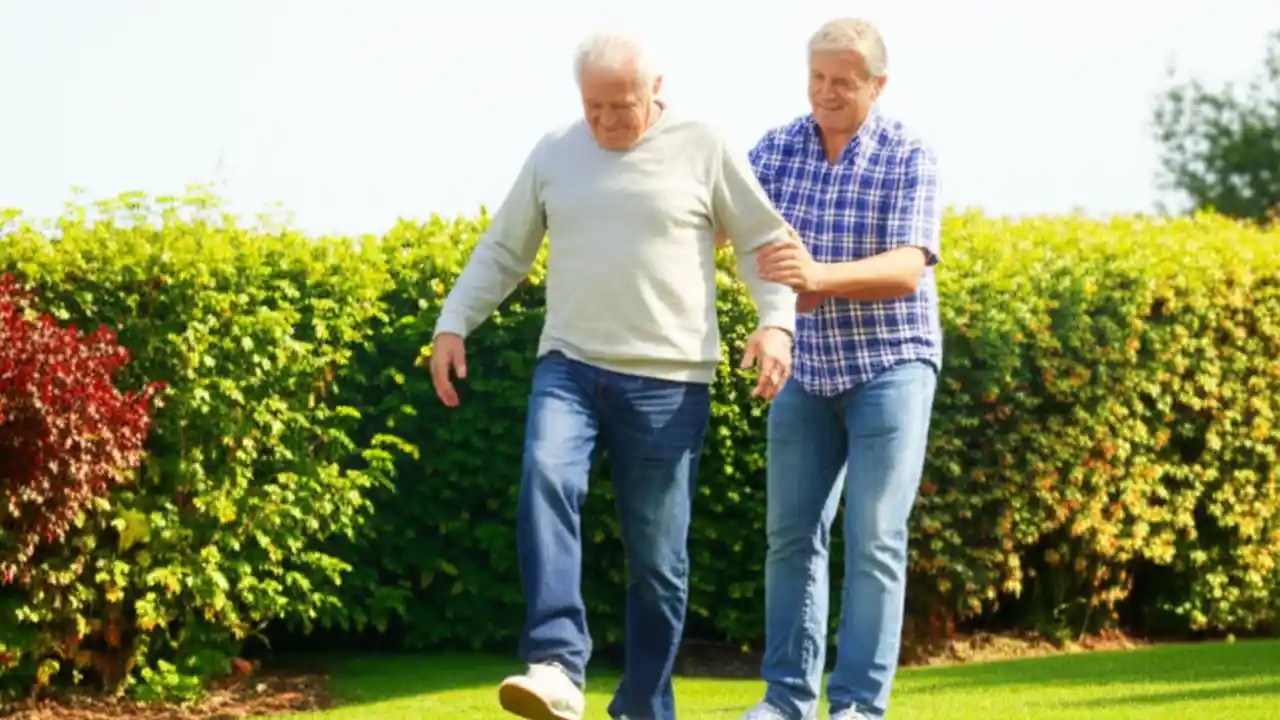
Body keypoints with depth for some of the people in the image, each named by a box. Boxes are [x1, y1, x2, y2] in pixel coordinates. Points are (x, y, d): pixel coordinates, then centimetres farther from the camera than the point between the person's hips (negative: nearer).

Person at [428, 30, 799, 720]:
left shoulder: (704, 150, 1)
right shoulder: (554, 154, 9)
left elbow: (765, 242, 4)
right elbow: (502, 249, 15)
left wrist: (777, 321, -11)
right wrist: (453, 323, 5)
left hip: (668, 379, -2)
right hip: (570, 364, 2)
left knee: (656, 556, 3)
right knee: (545, 477, -28)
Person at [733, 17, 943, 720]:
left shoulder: (907, 157, -10)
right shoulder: (777, 148, 2)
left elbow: (908, 269, -21)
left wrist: (821, 276, -35)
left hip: (890, 366, -4)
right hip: (806, 370, 4)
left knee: (874, 540, -6)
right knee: (792, 534, 5)